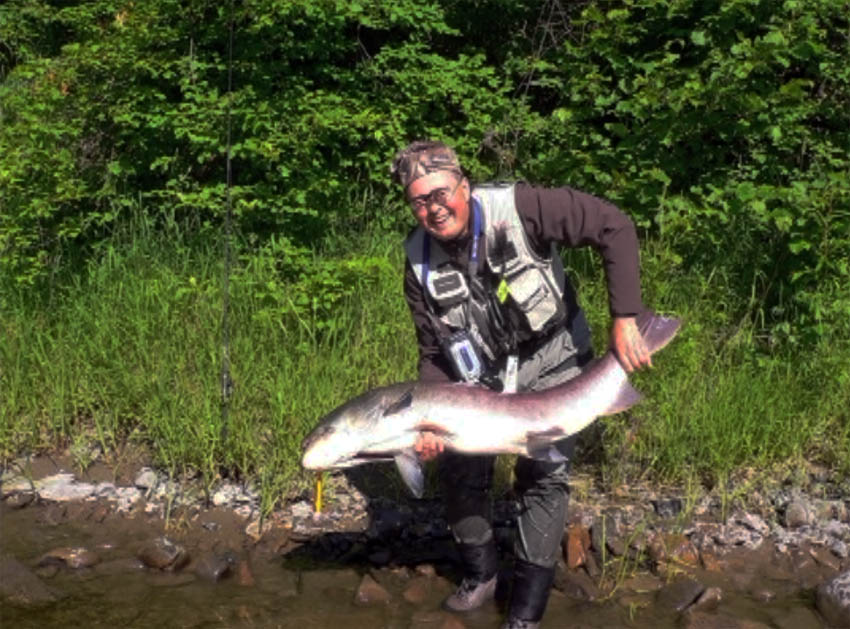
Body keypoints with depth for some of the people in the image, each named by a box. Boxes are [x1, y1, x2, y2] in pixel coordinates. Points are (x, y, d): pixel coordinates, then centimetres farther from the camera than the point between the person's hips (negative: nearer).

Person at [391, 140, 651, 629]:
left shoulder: (518, 208, -27)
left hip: (552, 368, -4)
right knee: (460, 469, 1)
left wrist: (624, 321, -32)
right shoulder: (421, 264, -14)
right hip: (482, 377, 4)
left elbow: (615, 228, -26)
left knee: (544, 478, -9)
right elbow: (435, 355, -8)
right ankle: (481, 574, 27)